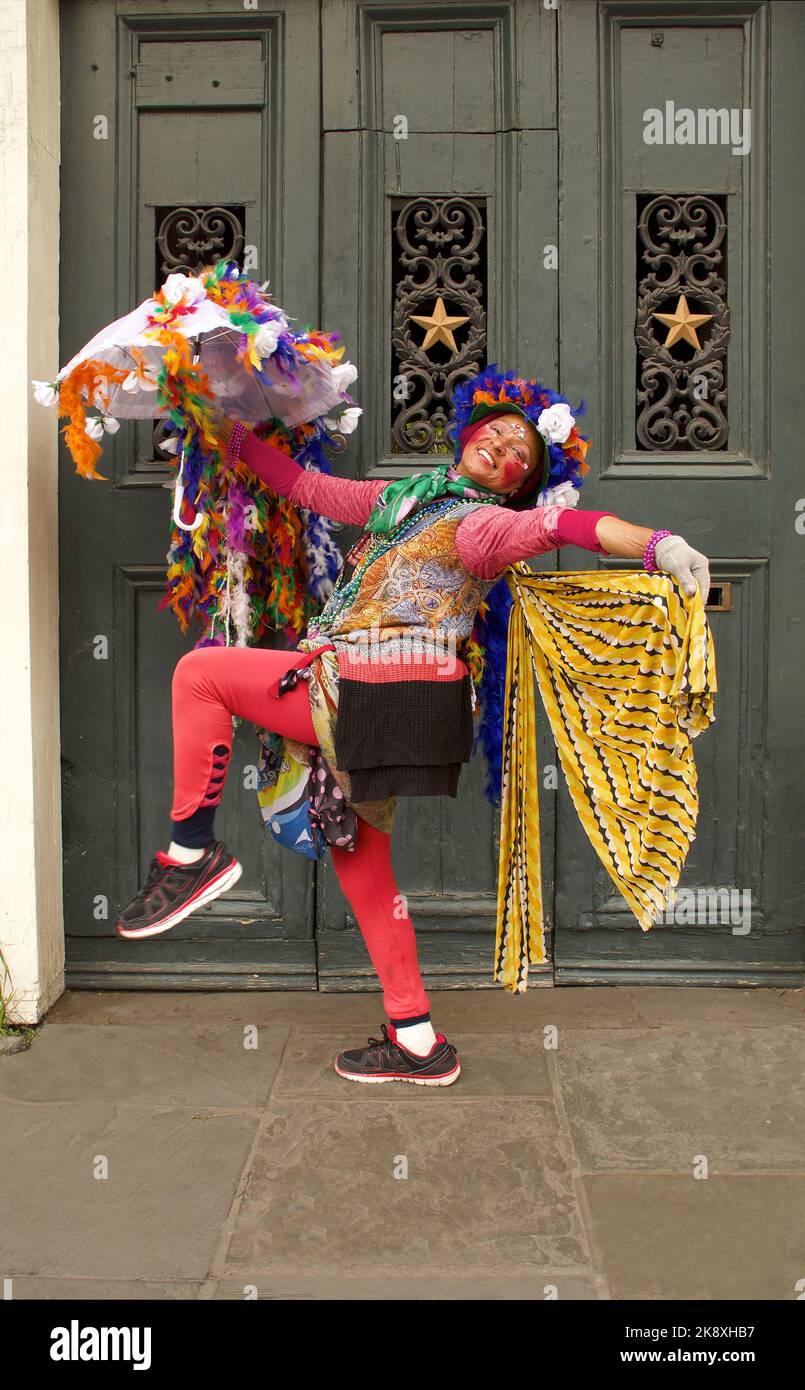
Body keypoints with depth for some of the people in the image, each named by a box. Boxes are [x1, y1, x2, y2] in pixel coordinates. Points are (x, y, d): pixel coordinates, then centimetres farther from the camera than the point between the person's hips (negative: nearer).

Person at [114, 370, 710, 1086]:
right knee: (360, 862, 13)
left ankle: (193, 852, 3)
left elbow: (562, 523, -20)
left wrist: (656, 543, -35)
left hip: (385, 694, -8)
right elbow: (309, 486, 29)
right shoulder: (401, 497, 21)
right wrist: (231, 435, 33)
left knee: (200, 670, -6)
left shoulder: (483, 524, -2)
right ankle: (417, 1042, 22)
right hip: (357, 696, 8)